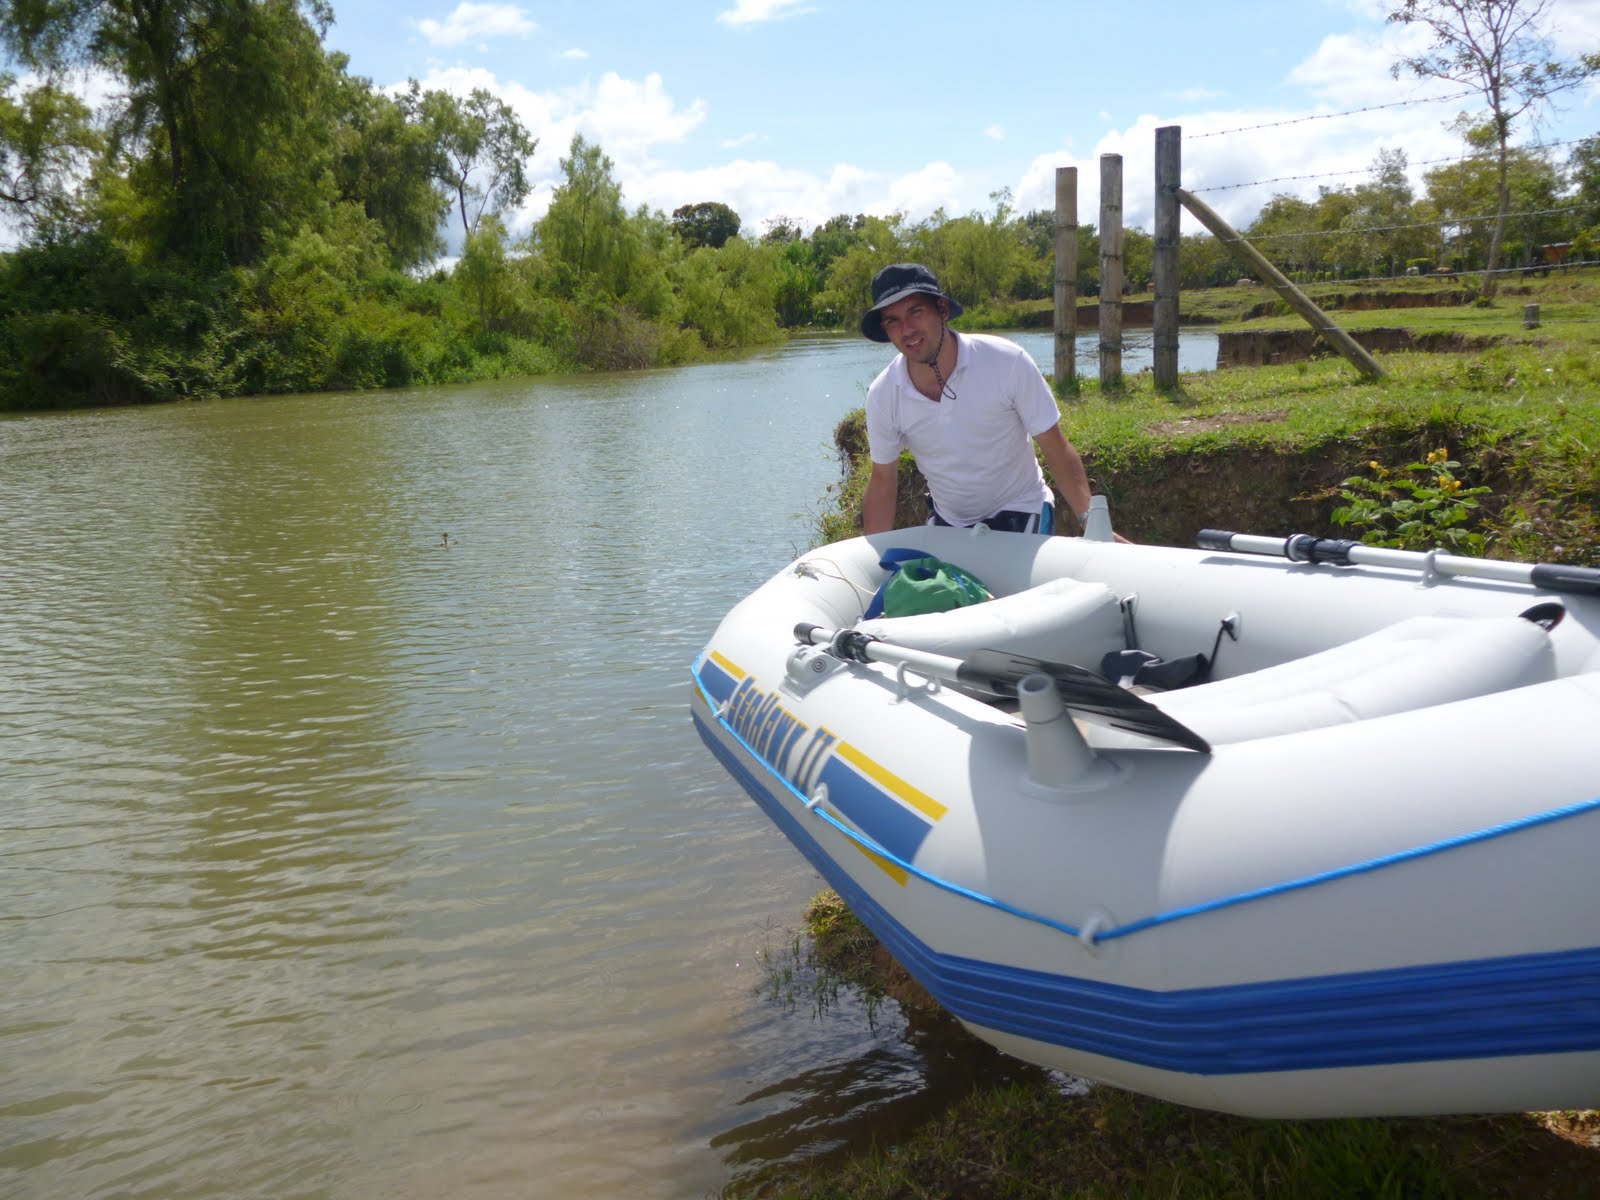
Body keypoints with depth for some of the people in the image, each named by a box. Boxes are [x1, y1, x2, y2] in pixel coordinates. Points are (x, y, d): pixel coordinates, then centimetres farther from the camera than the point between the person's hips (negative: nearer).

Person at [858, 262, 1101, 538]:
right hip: (946, 522, 3)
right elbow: (883, 480, -1)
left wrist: (1090, 523, -26)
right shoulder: (882, 396, -13)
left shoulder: (1007, 362, -22)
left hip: (1019, 515, -3)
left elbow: (1057, 450, -16)